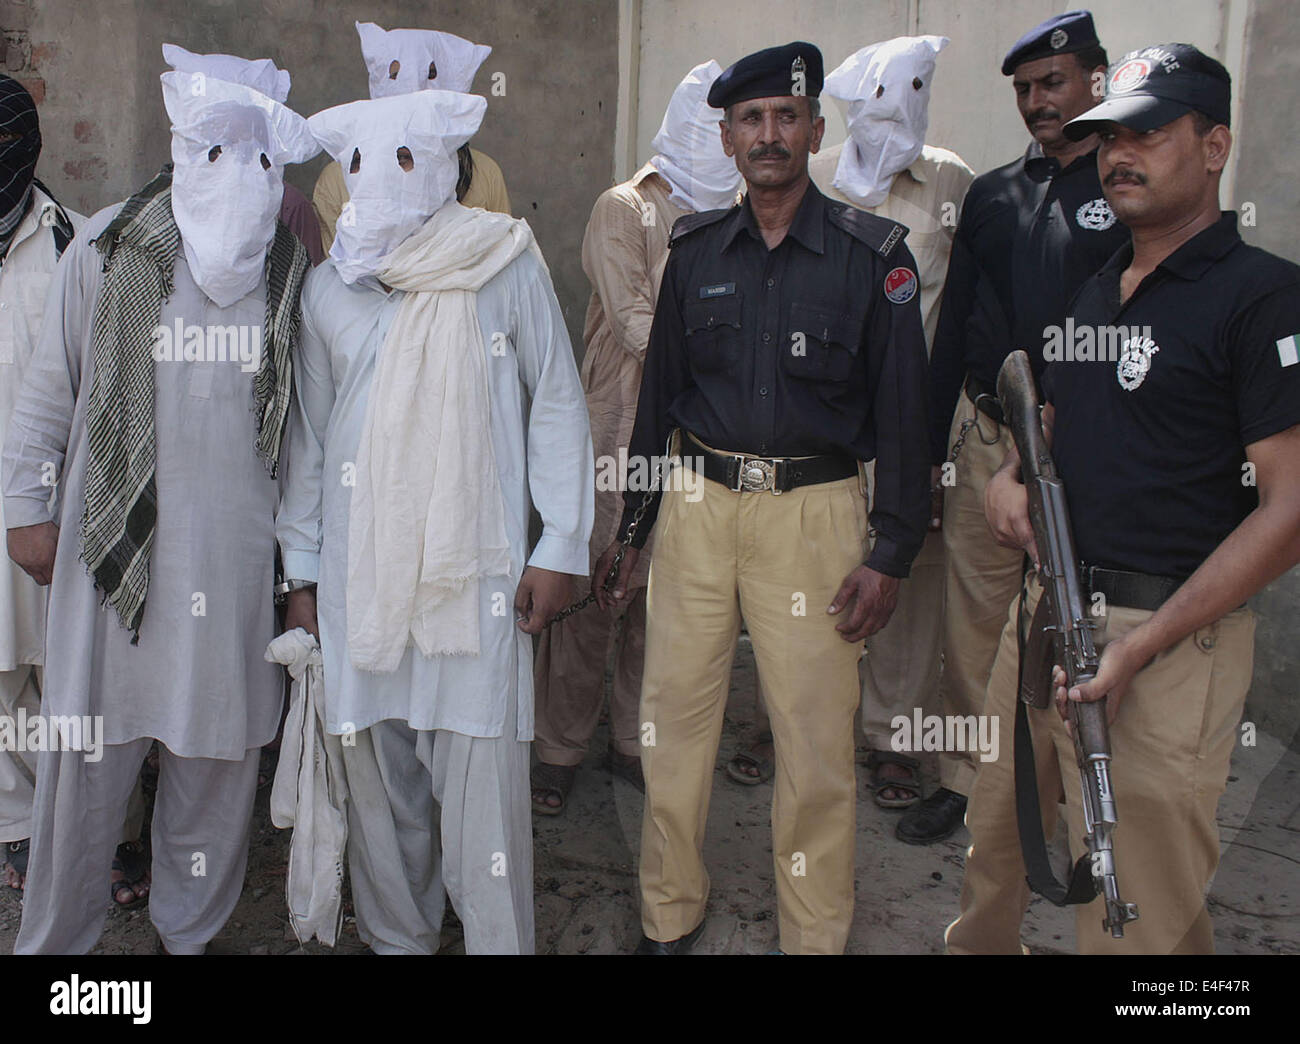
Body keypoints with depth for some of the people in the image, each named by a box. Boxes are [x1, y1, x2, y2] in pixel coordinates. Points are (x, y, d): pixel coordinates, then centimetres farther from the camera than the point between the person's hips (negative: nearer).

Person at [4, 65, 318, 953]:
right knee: (88, 754, 5)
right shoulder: (105, 254, 2)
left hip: (238, 560, 1)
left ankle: (191, 931, 30)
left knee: (219, 753, 9)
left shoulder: (292, 273, 5)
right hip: (116, 541, -1)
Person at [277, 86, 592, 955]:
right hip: (360, 571, 3)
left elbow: (557, 407, 2)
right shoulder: (330, 288, 8)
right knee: (378, 771, 10)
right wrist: (302, 572, 11)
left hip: (477, 567, -3)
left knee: (483, 777, -3)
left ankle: (500, 940, 15)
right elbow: (308, 435, 12)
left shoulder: (507, 267, 0)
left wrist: (559, 548, -1)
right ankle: (397, 938, 29)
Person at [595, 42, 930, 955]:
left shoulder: (872, 256, -2)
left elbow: (904, 413, -1)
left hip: (815, 510, -3)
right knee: (674, 716, 8)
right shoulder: (696, 252, 8)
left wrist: (892, 554, -7)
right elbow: (660, 394, 14)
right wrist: (630, 527, 13)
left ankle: (815, 934, 21)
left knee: (815, 734, 1)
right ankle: (671, 913, 27)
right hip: (698, 505, 3)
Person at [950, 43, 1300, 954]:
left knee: (1138, 919, 3)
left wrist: (1144, 643, -21)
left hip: (1168, 640, -7)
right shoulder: (1097, 290, 14)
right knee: (995, 845, 19)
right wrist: (1011, 478, 3)